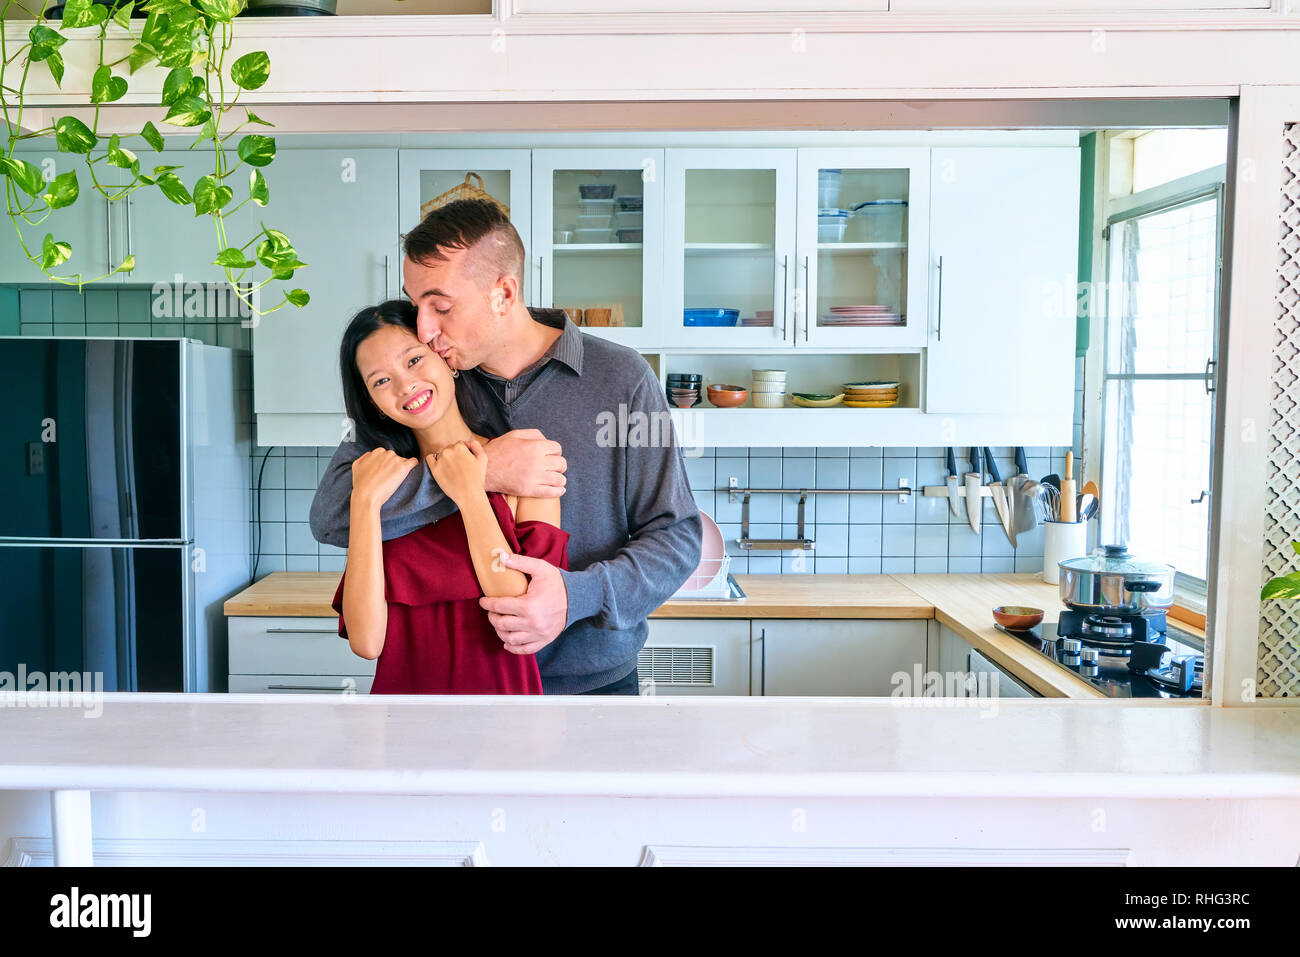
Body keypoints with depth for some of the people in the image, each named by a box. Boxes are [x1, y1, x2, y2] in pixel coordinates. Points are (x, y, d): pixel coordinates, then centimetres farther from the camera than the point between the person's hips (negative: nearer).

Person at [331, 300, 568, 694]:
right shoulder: (375, 478, 6)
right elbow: (367, 641, -6)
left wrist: (470, 494, -9)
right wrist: (366, 501, -9)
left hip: (503, 684, -1)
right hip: (403, 685, 2)